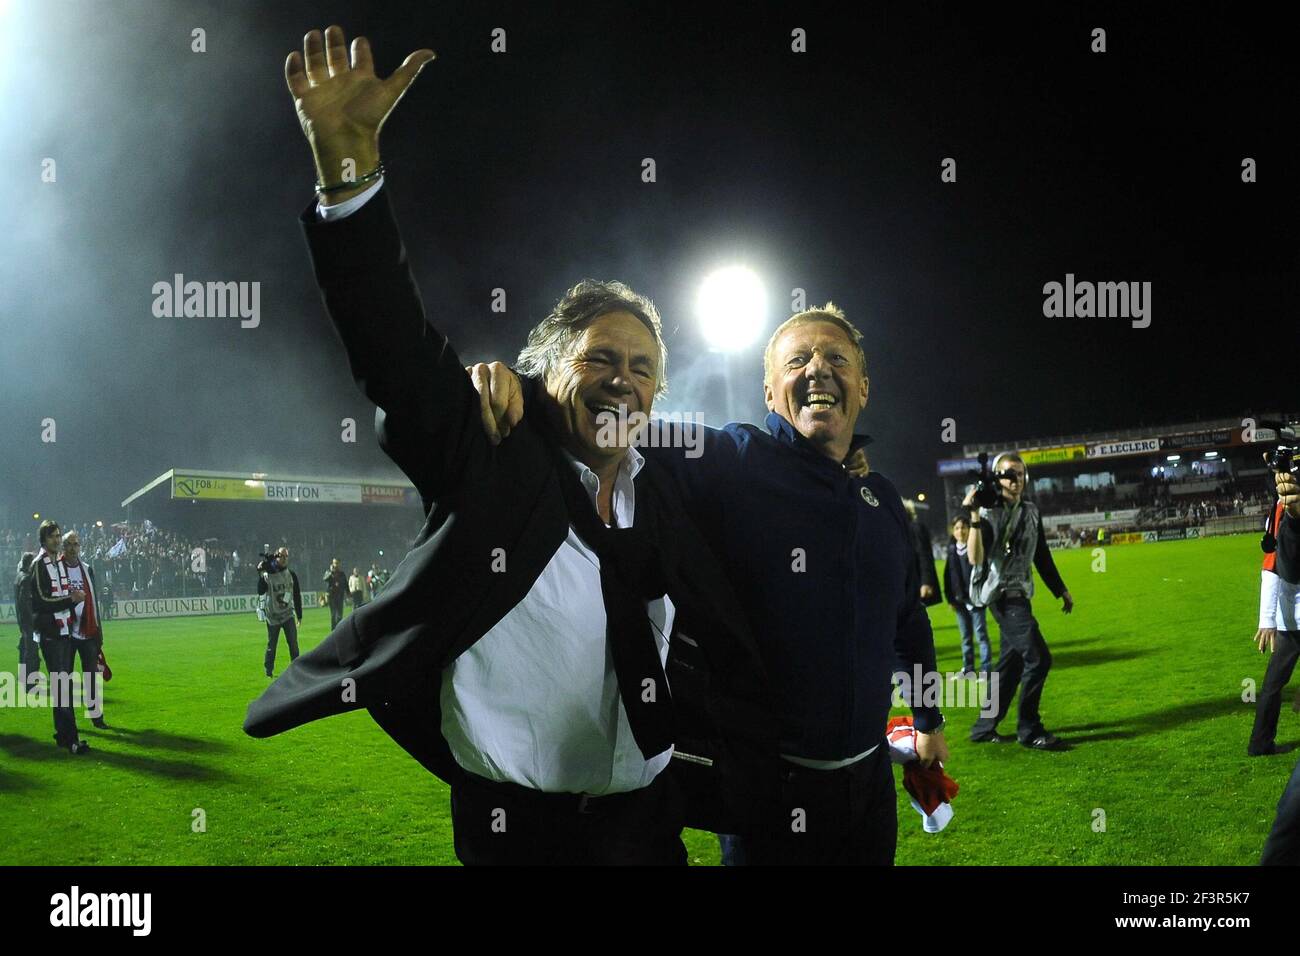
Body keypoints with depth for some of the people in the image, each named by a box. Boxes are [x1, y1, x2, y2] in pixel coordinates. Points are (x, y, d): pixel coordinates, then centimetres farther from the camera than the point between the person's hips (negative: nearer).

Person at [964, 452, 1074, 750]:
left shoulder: (1031, 512, 10)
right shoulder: (988, 513, -12)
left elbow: (1042, 557, 20)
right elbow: (975, 558, -24)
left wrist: (1061, 590, 24)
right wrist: (975, 518, -33)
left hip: (1019, 594, 8)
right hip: (1002, 594, -8)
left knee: (1011, 663, 11)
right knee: (1038, 658, -14)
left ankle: (984, 728, 21)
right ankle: (1029, 731, -2)